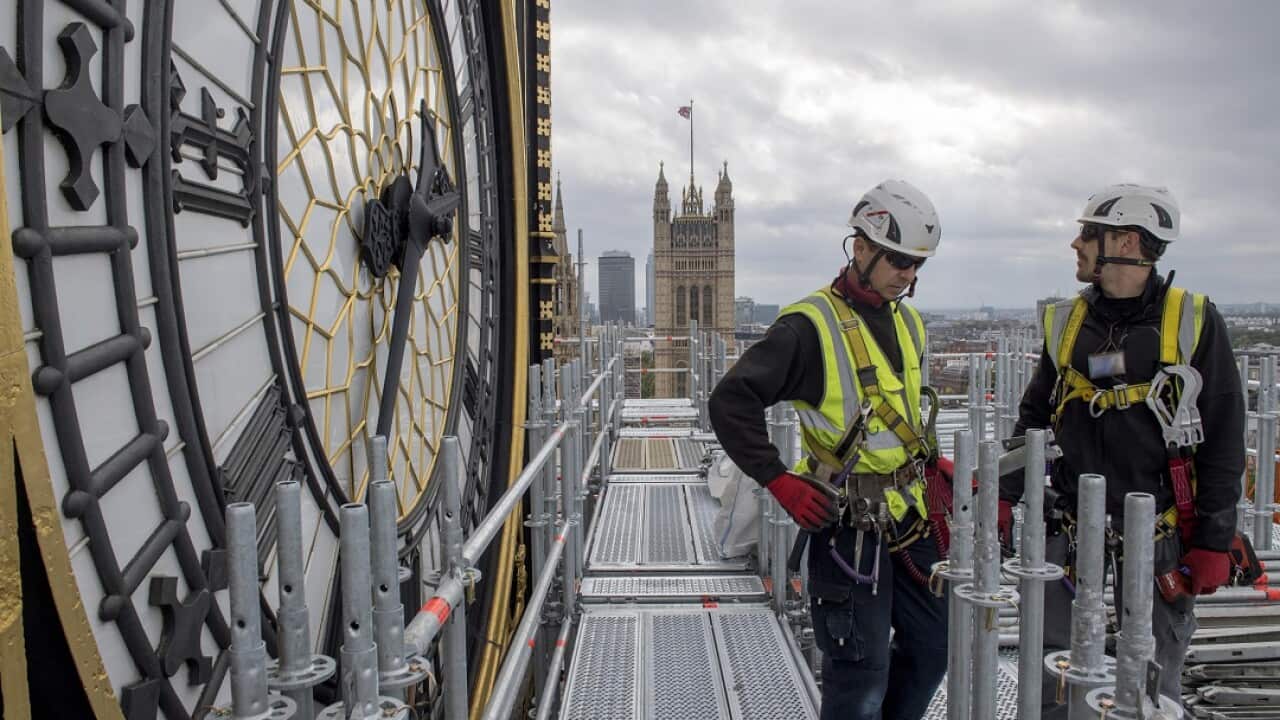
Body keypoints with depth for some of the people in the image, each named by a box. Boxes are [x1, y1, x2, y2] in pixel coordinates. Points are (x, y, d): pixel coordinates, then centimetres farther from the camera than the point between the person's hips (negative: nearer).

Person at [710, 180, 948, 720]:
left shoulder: (908, 324, 11)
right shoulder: (811, 325, -14)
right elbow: (730, 402, -17)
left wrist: (930, 464, 14)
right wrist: (780, 481, -18)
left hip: (907, 514, 8)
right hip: (847, 521, -8)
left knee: (933, 646, 17)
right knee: (861, 670, -1)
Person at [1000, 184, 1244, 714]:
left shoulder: (1193, 322, -5)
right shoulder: (1066, 323, 5)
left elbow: (1223, 439, -3)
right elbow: (1033, 418, 13)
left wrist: (1214, 543, -5)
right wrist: (1002, 499, 6)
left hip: (1159, 536, -3)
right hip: (1070, 528, 3)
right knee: (1050, 676, 7)